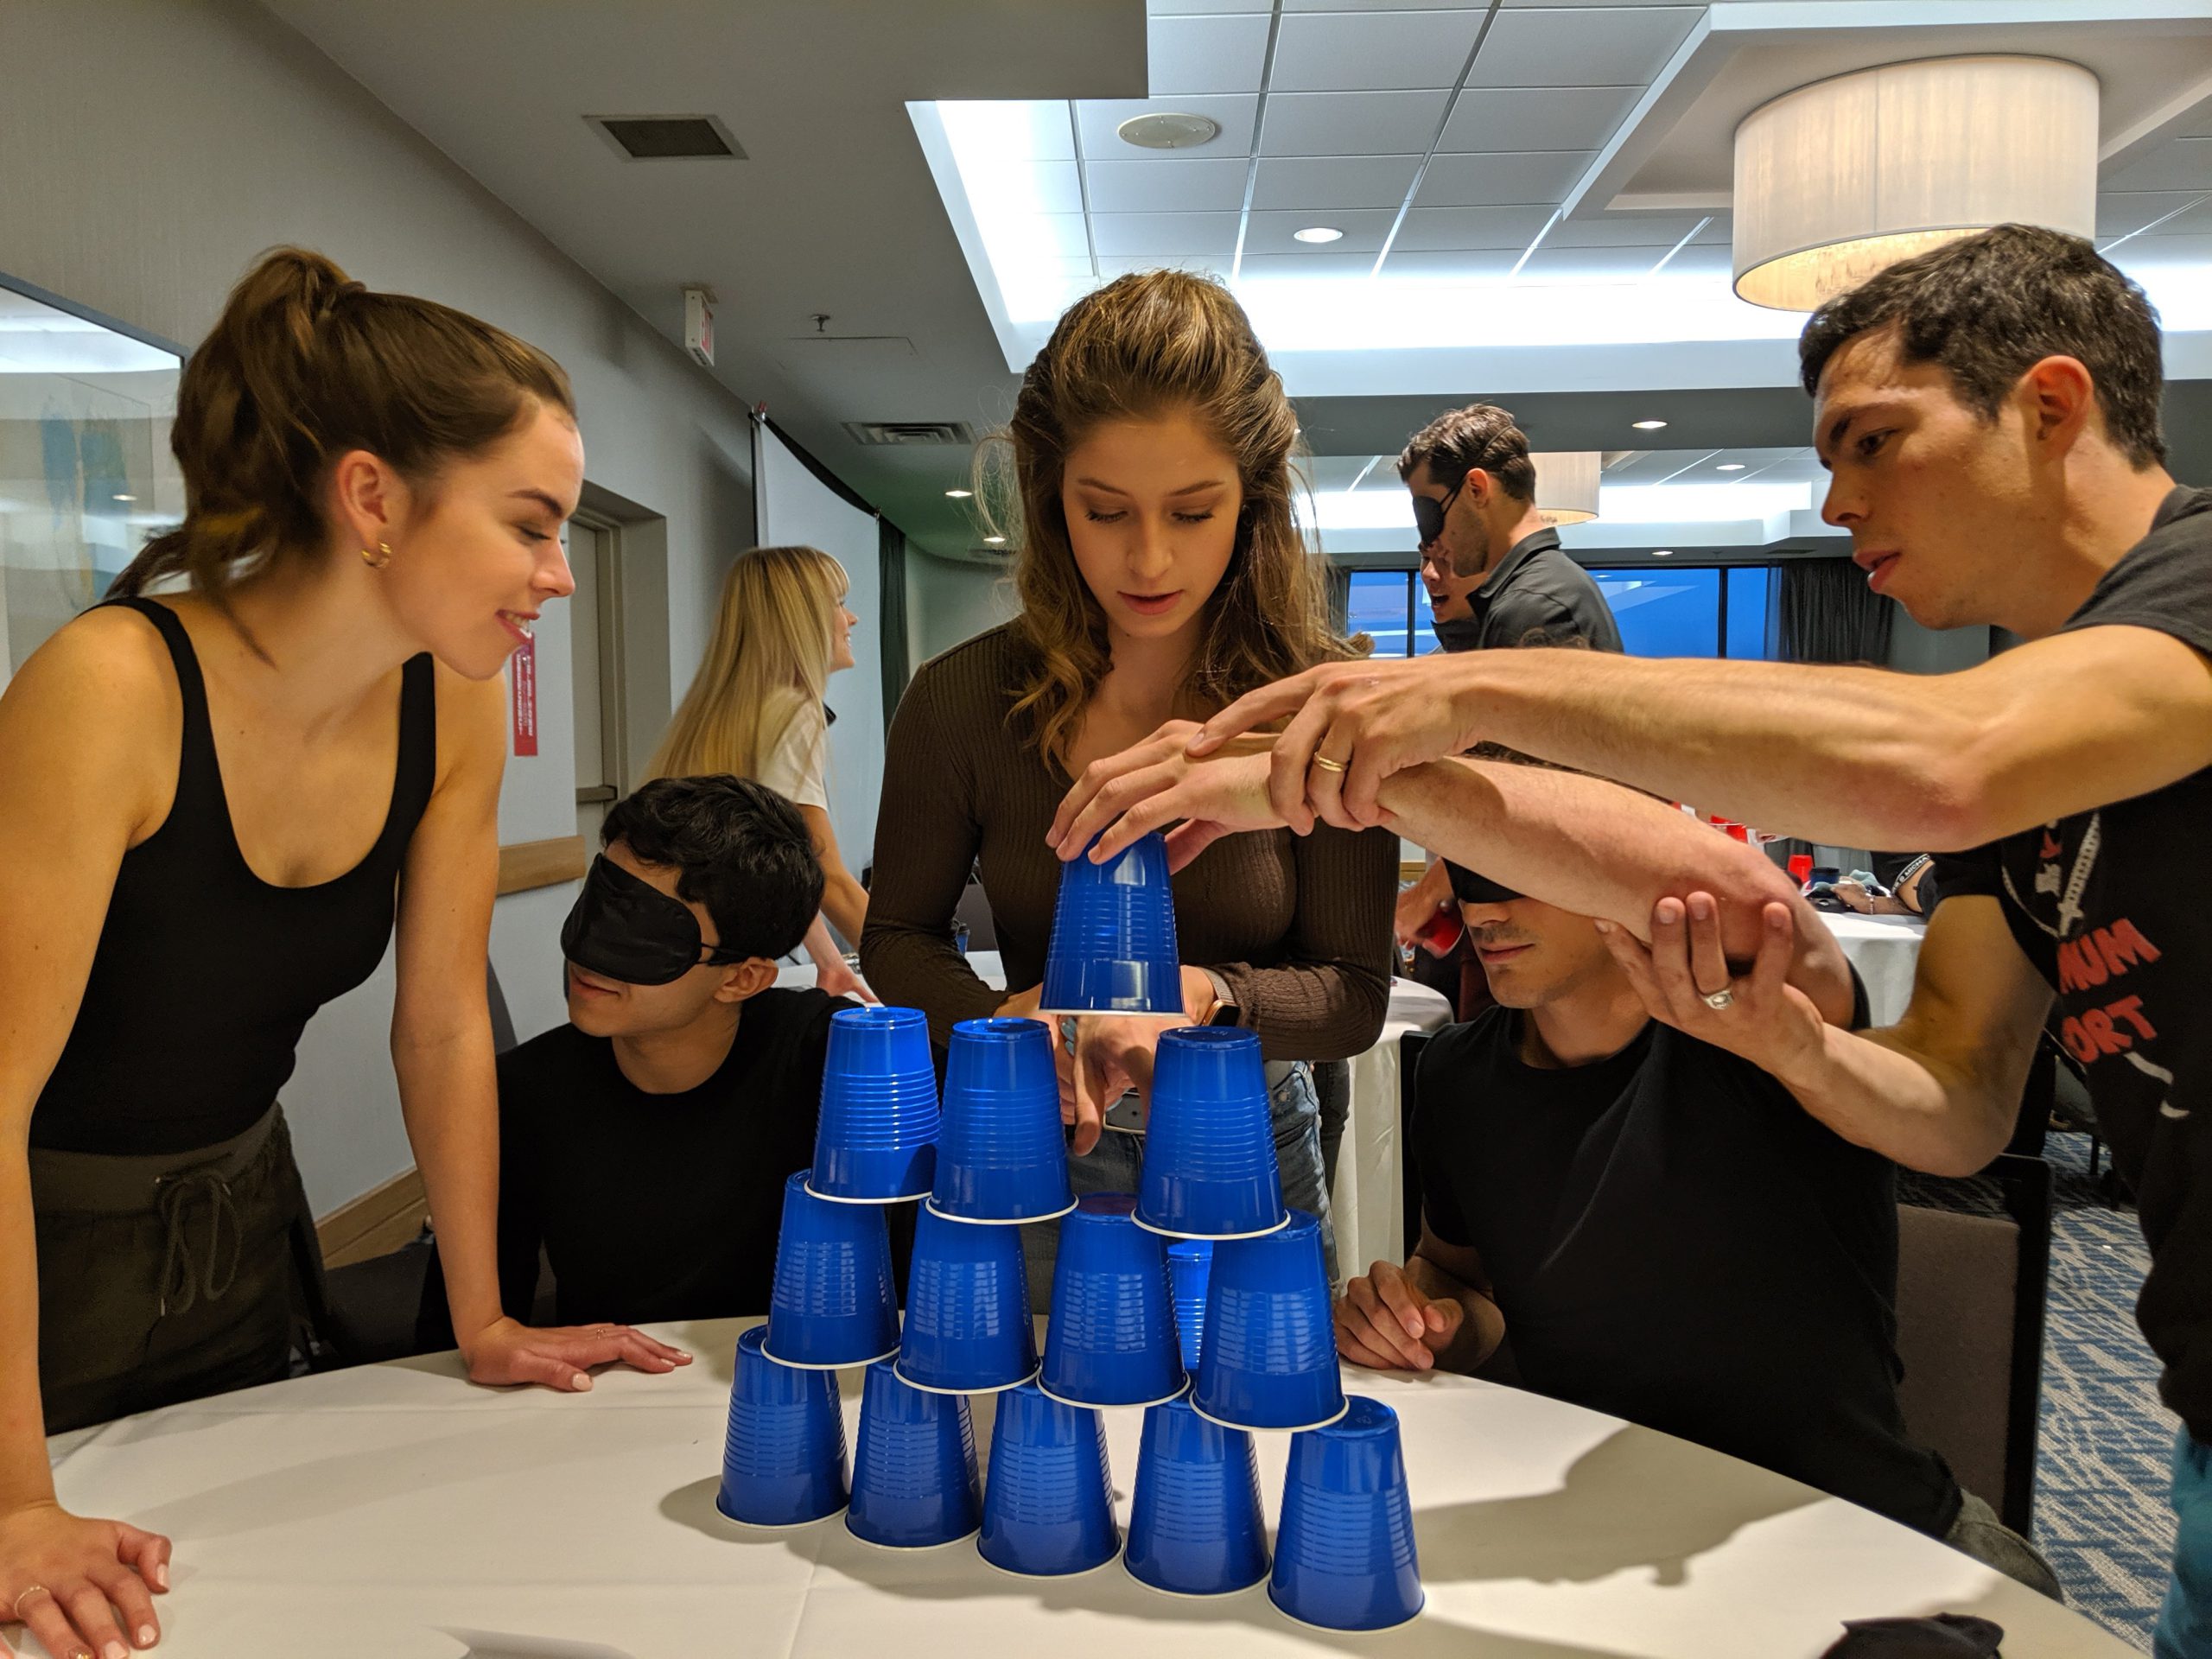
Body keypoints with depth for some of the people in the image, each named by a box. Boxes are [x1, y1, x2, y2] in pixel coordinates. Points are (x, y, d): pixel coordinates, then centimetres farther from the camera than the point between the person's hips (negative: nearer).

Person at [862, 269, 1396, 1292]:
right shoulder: (963, 700, -14)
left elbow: (1354, 994, -12)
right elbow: (897, 939, -3)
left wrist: (1205, 995, -32)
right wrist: (1005, 1017, -24)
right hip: (1035, 1163, 1)